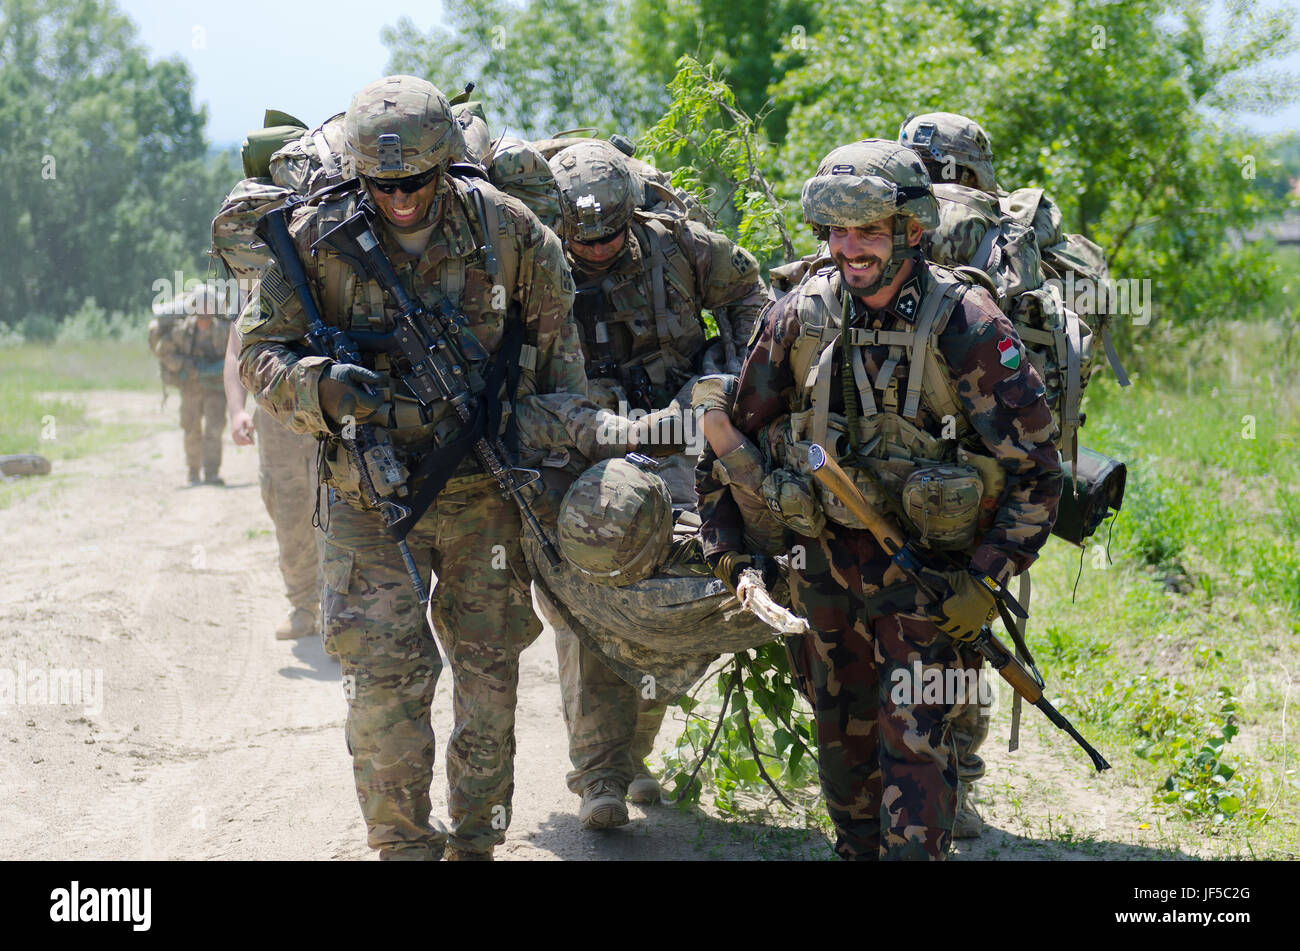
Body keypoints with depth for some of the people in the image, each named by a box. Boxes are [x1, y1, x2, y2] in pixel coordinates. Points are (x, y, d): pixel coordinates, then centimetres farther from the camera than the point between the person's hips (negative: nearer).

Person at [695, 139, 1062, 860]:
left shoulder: (966, 325, -16)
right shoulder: (800, 315, -4)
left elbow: (1035, 466, -11)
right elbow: (731, 432, 7)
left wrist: (986, 582, -14)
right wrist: (730, 551, 2)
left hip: (927, 566, -4)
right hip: (823, 558, 4)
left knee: (915, 743, -10)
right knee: (842, 736, 15)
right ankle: (857, 852, 31)